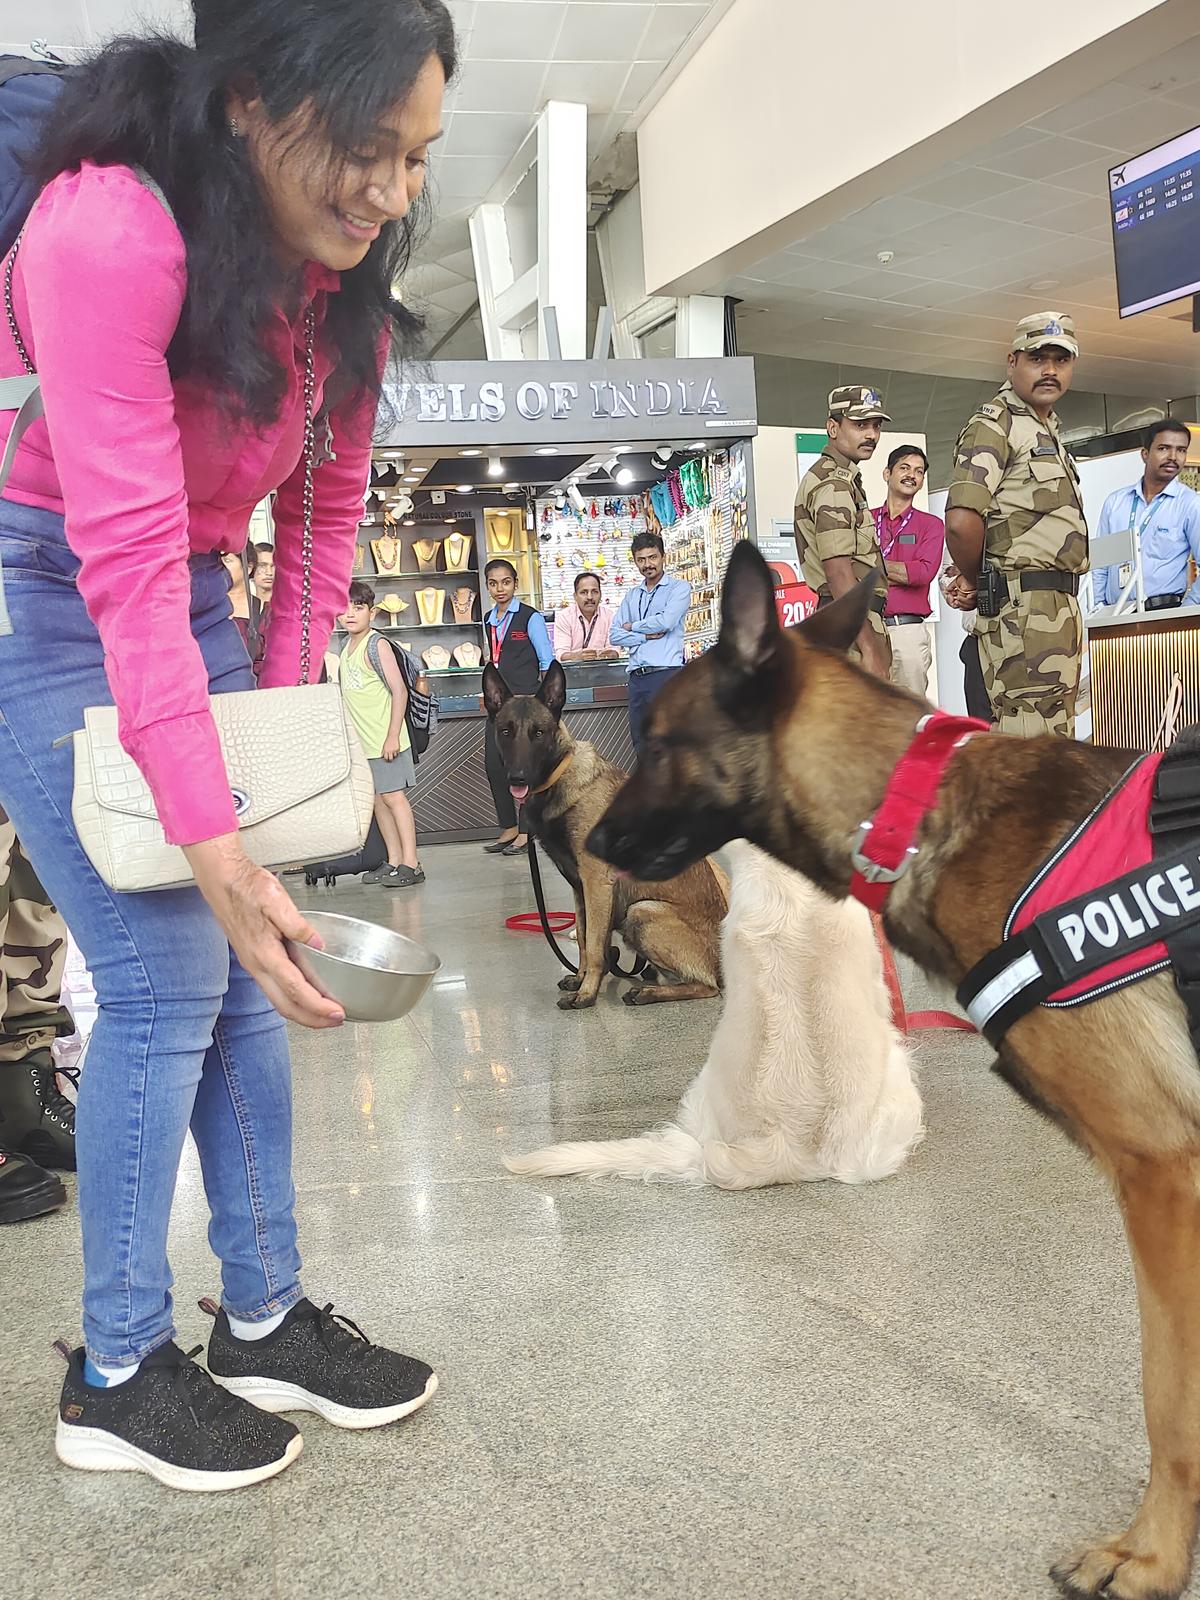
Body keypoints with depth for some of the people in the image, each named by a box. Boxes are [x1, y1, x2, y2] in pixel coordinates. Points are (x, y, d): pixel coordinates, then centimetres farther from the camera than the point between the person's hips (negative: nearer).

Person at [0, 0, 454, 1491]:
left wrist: (287, 700, 2)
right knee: (167, 978, -11)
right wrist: (220, 849, -35)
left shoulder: (338, 273, -1)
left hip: (194, 599, 7)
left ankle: (265, 1322, 18)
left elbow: (327, 502, 7)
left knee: (244, 975, 4)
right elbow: (128, 561, -32)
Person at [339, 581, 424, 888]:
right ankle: (394, 861, 17)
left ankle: (410, 864, -4)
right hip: (360, 740, 8)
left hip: (384, 739, -8)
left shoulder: (377, 644, -11)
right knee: (376, 799, 9)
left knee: (392, 796, -7)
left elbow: (399, 691, -15)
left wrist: (393, 736, -19)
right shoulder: (346, 647, 12)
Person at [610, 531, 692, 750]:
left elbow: (666, 621, -13)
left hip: (667, 674, -6)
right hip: (637, 677, 6)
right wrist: (646, 635, -5)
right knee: (641, 747, 7)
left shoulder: (679, 588, 4)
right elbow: (615, 635, 10)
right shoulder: (631, 596, 20)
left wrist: (633, 627, 3)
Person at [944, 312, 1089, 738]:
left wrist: (971, 581, 7)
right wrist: (974, 582, -6)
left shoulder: (1047, 430, 22)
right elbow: (961, 520, -23)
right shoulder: (994, 425, -9)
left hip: (1061, 607, 10)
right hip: (1023, 606, -10)